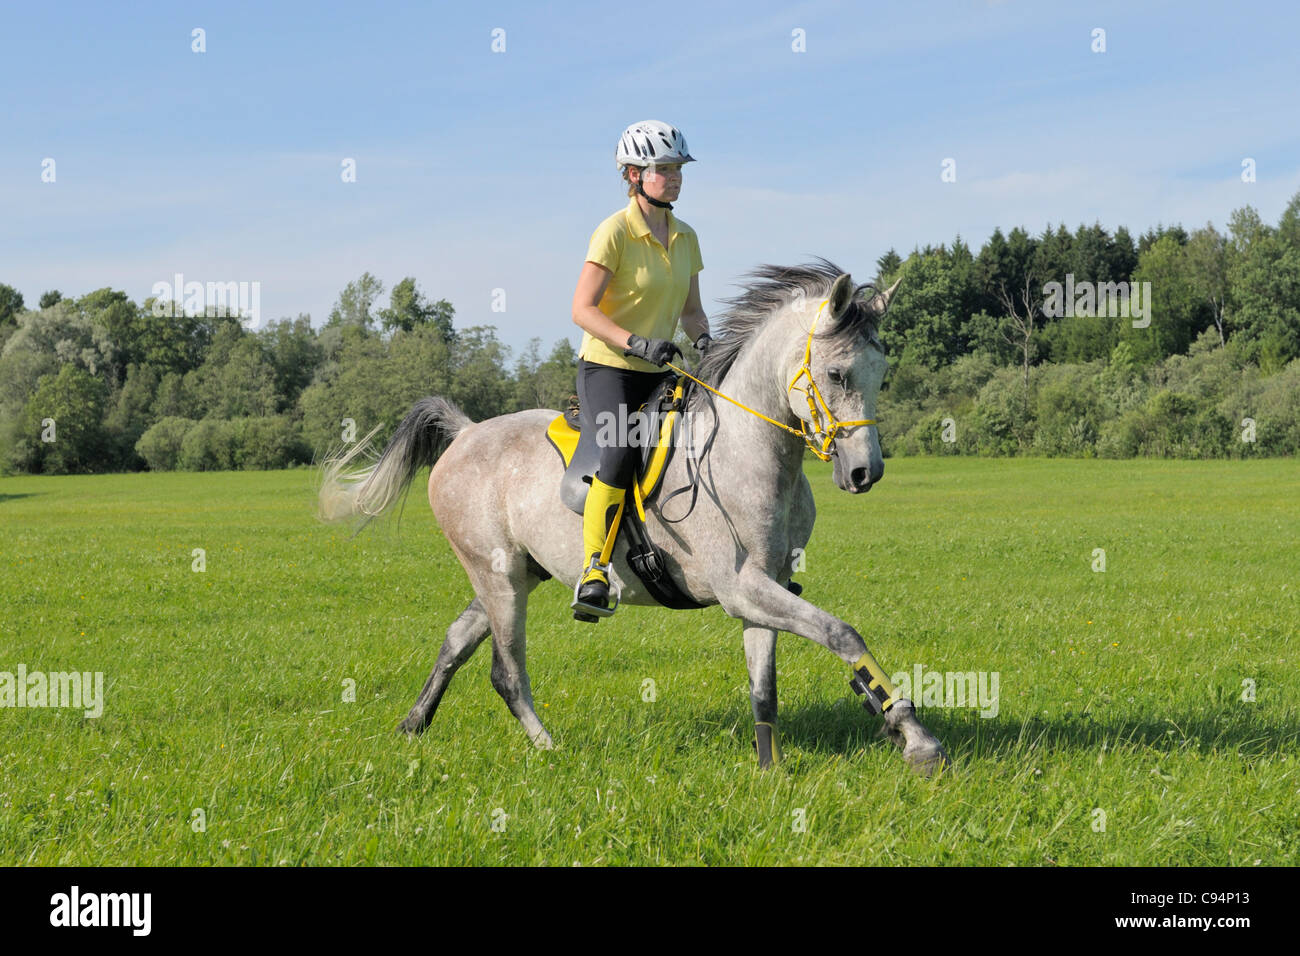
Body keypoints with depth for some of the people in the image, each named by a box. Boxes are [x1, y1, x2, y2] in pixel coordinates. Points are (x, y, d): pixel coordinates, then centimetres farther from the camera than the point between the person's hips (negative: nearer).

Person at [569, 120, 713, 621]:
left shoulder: (685, 237, 10)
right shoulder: (614, 232, -11)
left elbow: (690, 308, 18)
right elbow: (582, 309, -15)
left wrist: (703, 338, -4)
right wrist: (636, 342, -27)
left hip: (658, 373, 7)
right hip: (606, 368, -7)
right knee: (620, 453, -31)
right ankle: (593, 574, -26)